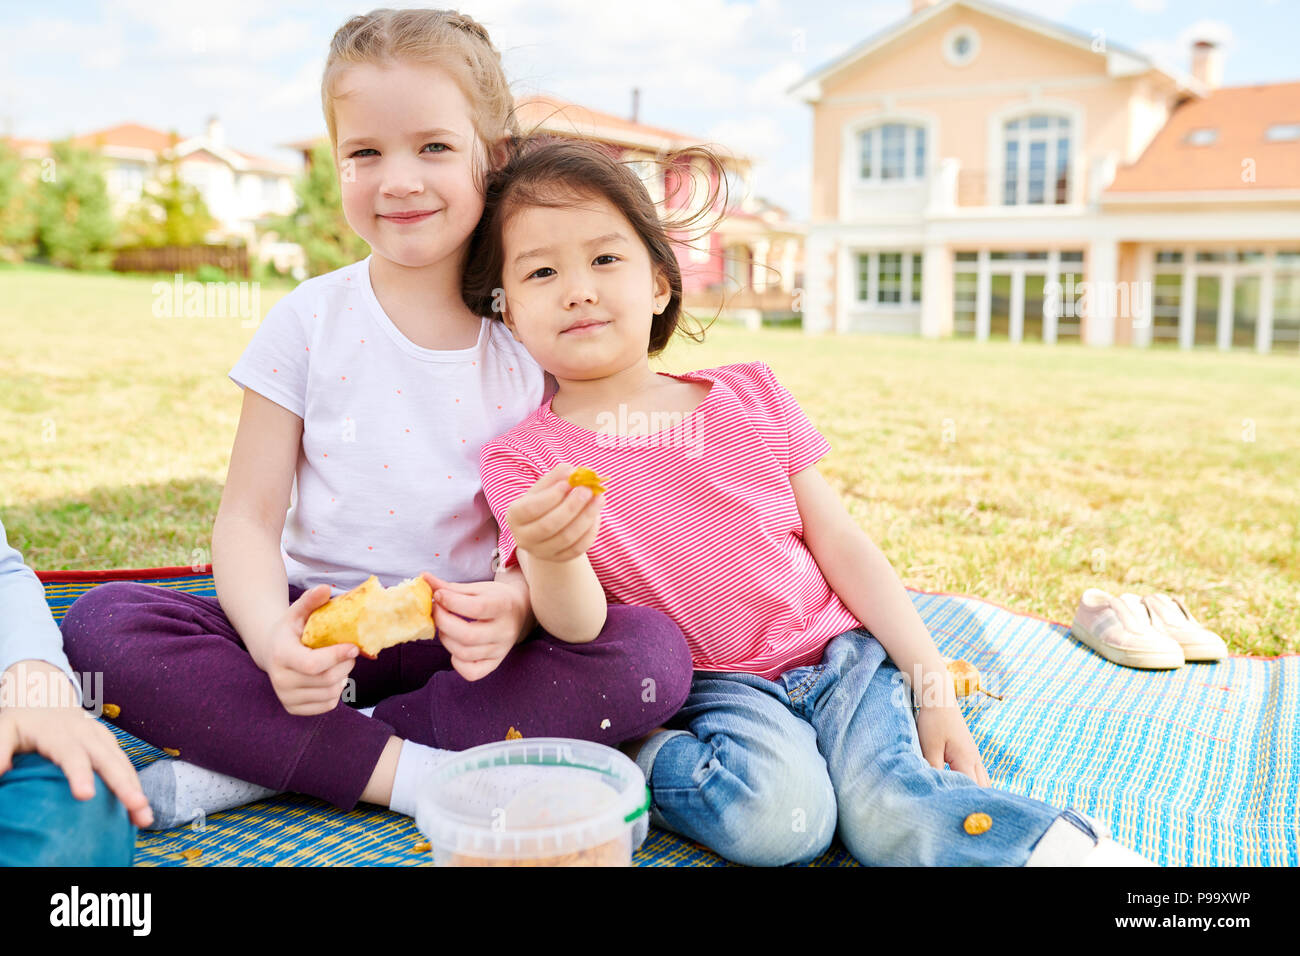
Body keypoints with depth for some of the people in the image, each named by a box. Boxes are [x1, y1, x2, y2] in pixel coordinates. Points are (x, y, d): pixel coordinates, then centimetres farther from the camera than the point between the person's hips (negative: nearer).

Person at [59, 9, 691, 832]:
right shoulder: (311, 321, -1)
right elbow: (248, 519, -3)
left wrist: (515, 605, -26)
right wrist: (272, 635, -25)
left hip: (467, 644, 1)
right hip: (321, 627, 0)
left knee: (654, 653, -27)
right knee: (103, 624, -22)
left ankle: (263, 759, -22)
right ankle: (407, 772, -22)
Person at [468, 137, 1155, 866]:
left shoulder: (752, 396, 4)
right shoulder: (524, 461, -3)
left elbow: (845, 547, 6)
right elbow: (583, 637, -13)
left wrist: (933, 687, -1)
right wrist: (550, 557, -37)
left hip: (839, 653, 2)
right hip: (708, 686, -2)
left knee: (887, 812, -25)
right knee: (773, 810, -32)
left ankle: (1060, 841, -8)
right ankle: (638, 761, -11)